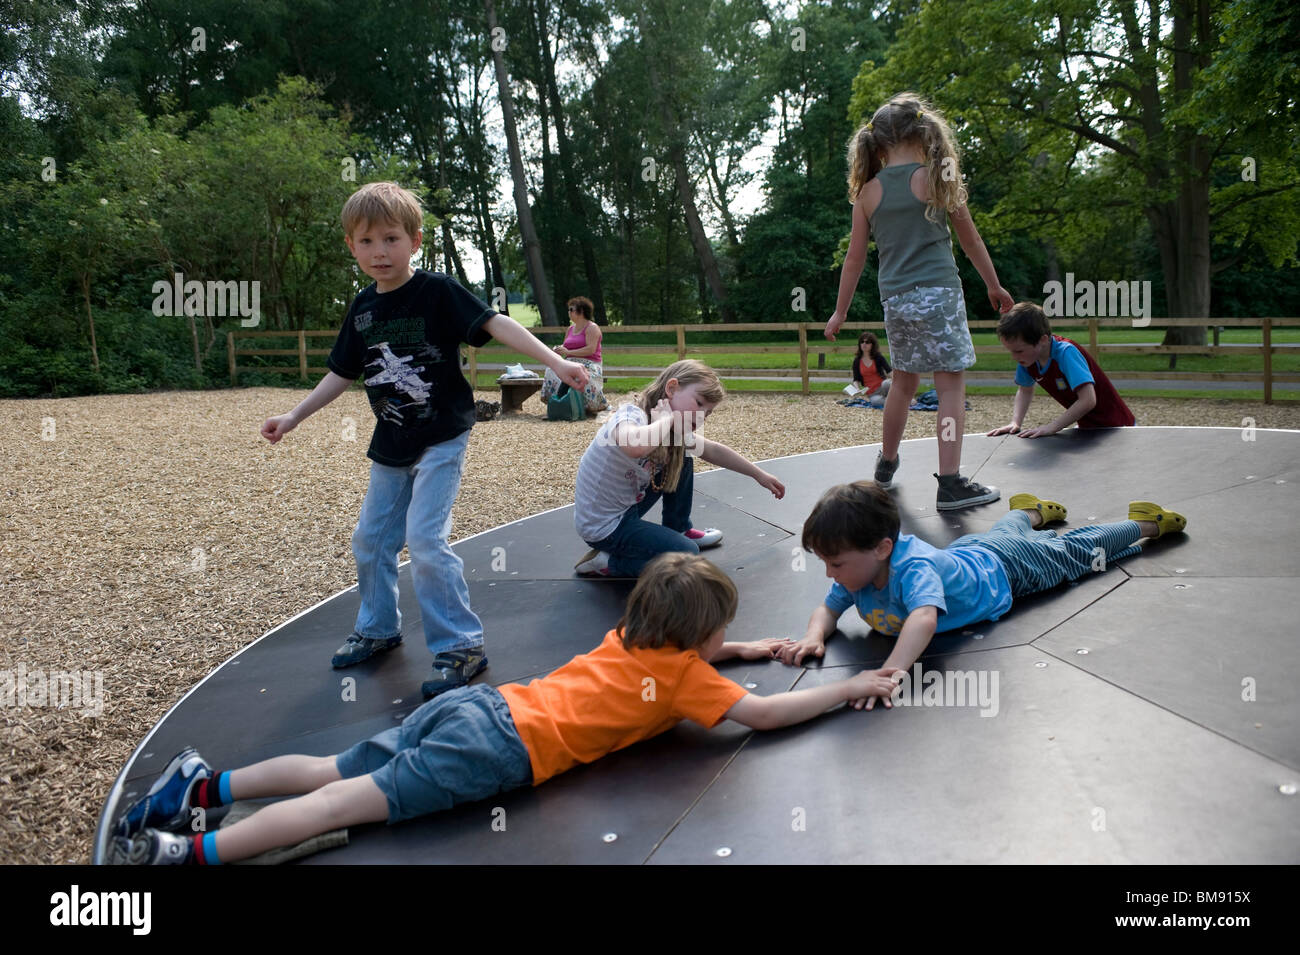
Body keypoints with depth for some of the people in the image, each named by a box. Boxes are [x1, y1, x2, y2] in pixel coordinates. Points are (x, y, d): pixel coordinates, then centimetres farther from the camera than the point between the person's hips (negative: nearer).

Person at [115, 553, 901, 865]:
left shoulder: (630, 637, 21)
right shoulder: (683, 676, -1)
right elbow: (761, 714, -6)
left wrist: (742, 650, 39)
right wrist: (850, 689, 4)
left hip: (478, 703, 7)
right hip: (500, 750, -7)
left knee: (332, 773, 11)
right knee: (349, 803, -11)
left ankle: (207, 784, 9)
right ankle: (197, 850, -14)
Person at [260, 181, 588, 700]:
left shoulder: (437, 291, -13)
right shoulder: (363, 308, 4)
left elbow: (497, 324, -23)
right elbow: (344, 373, 14)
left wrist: (555, 361, -34)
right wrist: (294, 416, 14)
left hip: (441, 439, -7)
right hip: (391, 445, 7)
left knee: (424, 539, -15)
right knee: (371, 540, 14)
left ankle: (460, 645, -1)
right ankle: (378, 628, 36)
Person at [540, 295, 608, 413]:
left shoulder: (592, 327, -2)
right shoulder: (571, 328, 22)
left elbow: (591, 349, -14)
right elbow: (565, 346, 29)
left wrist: (568, 352, -18)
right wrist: (559, 349, 3)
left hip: (587, 364, -6)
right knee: (552, 372, -23)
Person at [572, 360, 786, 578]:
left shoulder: (676, 432, -1)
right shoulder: (630, 416, -27)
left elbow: (713, 451, 16)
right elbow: (635, 446, -52)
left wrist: (760, 475, 22)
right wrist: (665, 420, -33)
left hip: (629, 506, 9)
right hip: (602, 527, -9)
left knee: (682, 457, 9)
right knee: (687, 555, -11)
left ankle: (679, 530, 23)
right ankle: (607, 562, -1)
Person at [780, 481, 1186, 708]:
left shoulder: (914, 566, -50)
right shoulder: (859, 569, -28)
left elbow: (925, 618, -67)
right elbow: (828, 609, -16)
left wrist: (892, 671, -81)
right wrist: (814, 637, -39)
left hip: (1002, 568, -5)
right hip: (964, 552, 5)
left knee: (1076, 550, 21)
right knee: (1004, 529, 39)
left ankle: (1145, 524, 46)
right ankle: (1033, 512, 70)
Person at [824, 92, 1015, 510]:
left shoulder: (869, 191, 6)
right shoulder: (935, 177, -2)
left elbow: (855, 257, 8)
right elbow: (971, 241, 6)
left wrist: (840, 311, 17)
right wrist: (995, 286, 18)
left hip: (894, 299, 5)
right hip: (937, 292, -5)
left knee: (903, 382, 20)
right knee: (951, 385, -3)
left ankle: (886, 463, 35)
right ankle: (950, 483, -6)